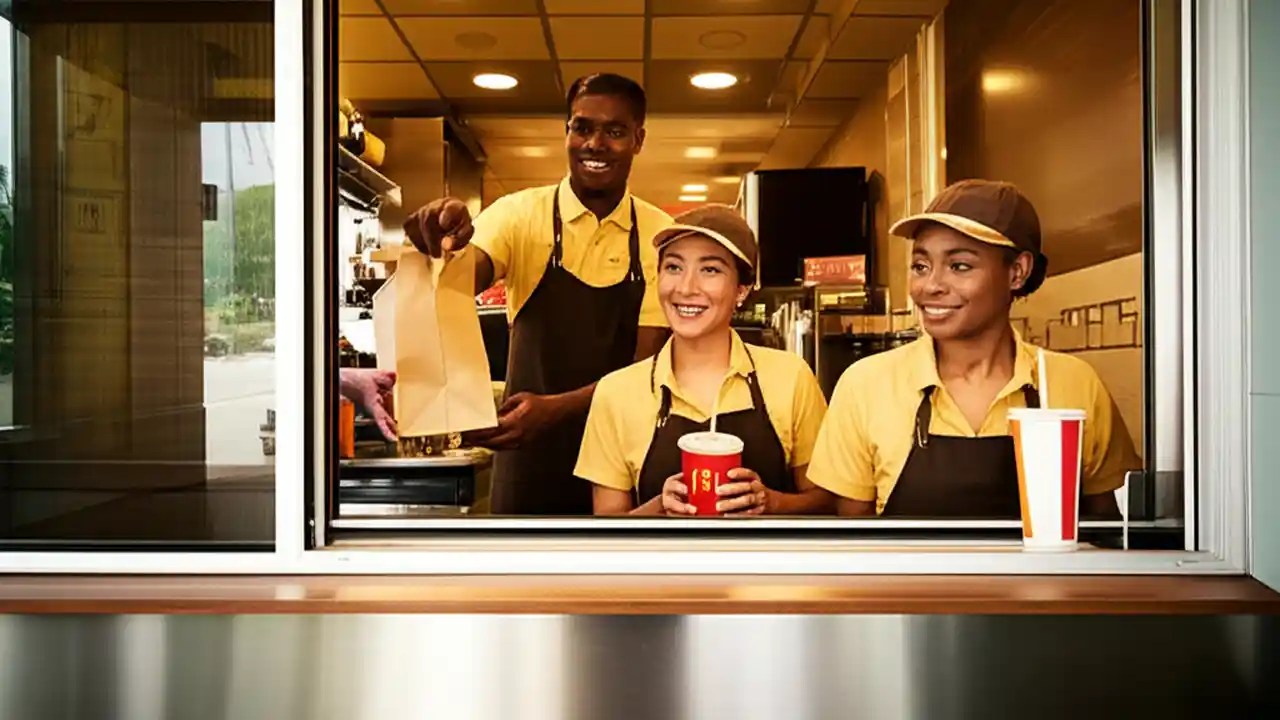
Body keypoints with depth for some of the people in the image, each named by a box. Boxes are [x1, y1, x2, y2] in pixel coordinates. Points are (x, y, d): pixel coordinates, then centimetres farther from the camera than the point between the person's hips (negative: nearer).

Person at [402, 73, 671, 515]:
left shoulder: (659, 234, -4)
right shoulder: (521, 213, -6)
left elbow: (646, 366, -9)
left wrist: (555, 408, -24)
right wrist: (445, 245, -45)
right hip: (530, 463, -1)